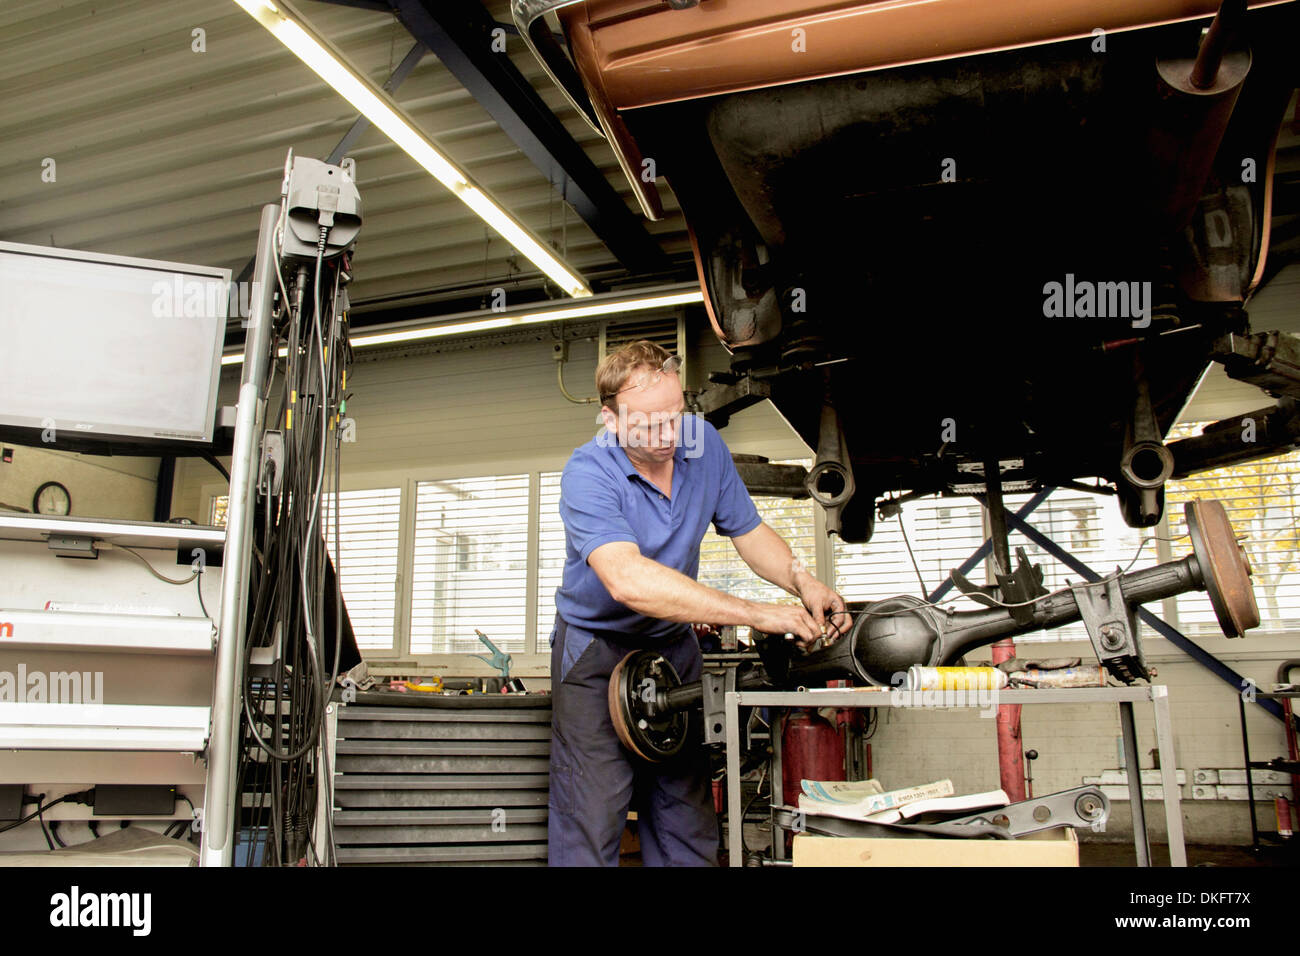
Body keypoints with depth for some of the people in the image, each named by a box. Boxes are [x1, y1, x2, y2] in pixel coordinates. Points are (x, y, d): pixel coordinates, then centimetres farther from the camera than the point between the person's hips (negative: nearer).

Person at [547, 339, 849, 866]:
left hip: (674, 644, 5)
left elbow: (748, 530, 4)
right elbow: (628, 581, -40)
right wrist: (756, 613, -42)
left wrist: (802, 580, -17)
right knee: (590, 825, -5)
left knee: (687, 821, 9)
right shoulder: (587, 475, -25)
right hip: (596, 648, -4)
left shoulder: (703, 443, -8)